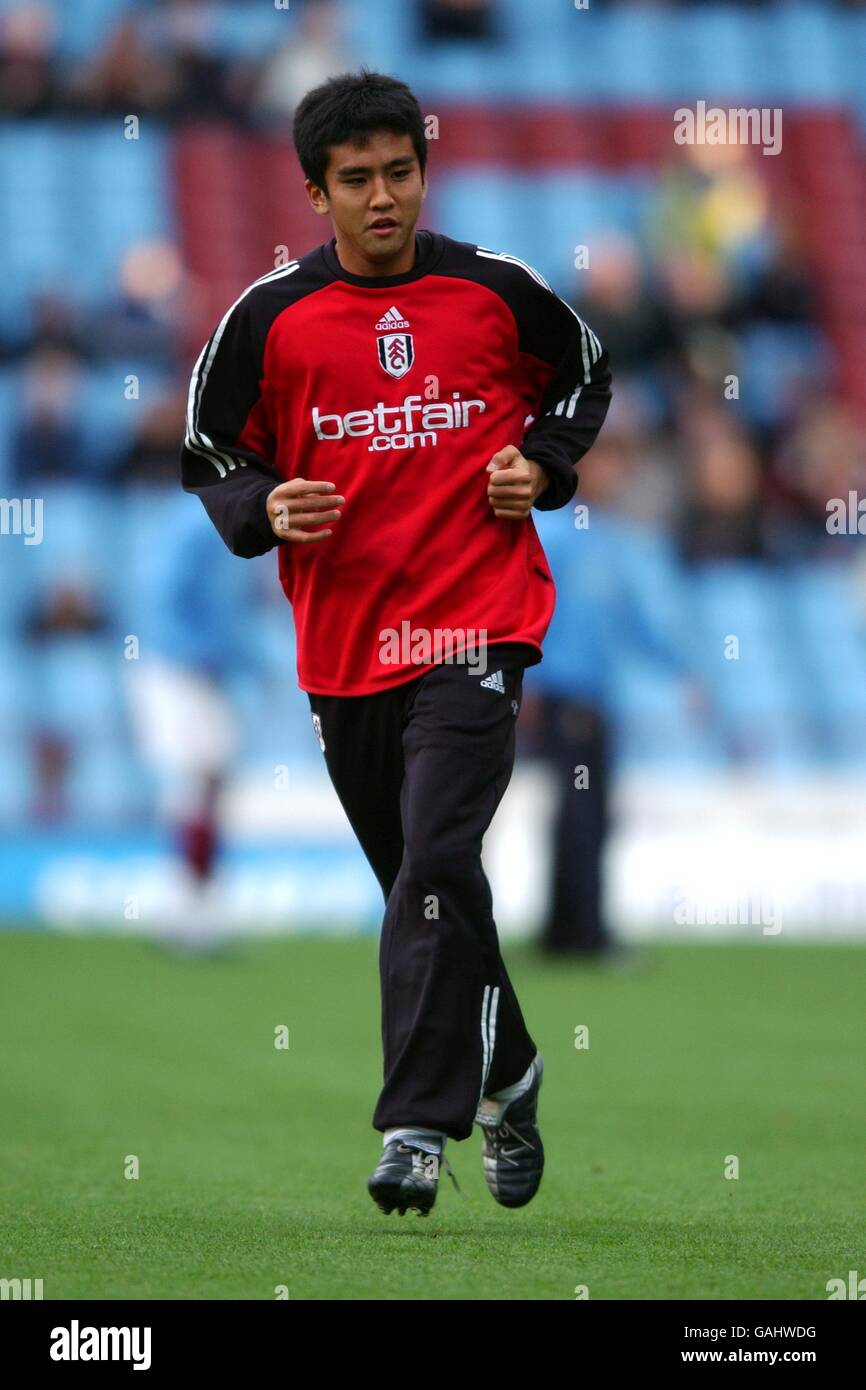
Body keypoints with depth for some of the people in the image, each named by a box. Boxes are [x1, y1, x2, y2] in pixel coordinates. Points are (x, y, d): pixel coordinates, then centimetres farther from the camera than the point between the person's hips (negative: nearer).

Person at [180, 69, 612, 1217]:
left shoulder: (496, 290, 0)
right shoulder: (270, 317, 0)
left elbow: (585, 376, 18)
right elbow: (211, 454, 10)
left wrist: (544, 465, 1)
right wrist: (264, 510, -11)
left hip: (476, 628, -3)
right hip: (342, 646, 3)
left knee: (435, 868, -18)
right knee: (424, 887, 14)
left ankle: (418, 1125, -20)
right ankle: (507, 1071, 38)